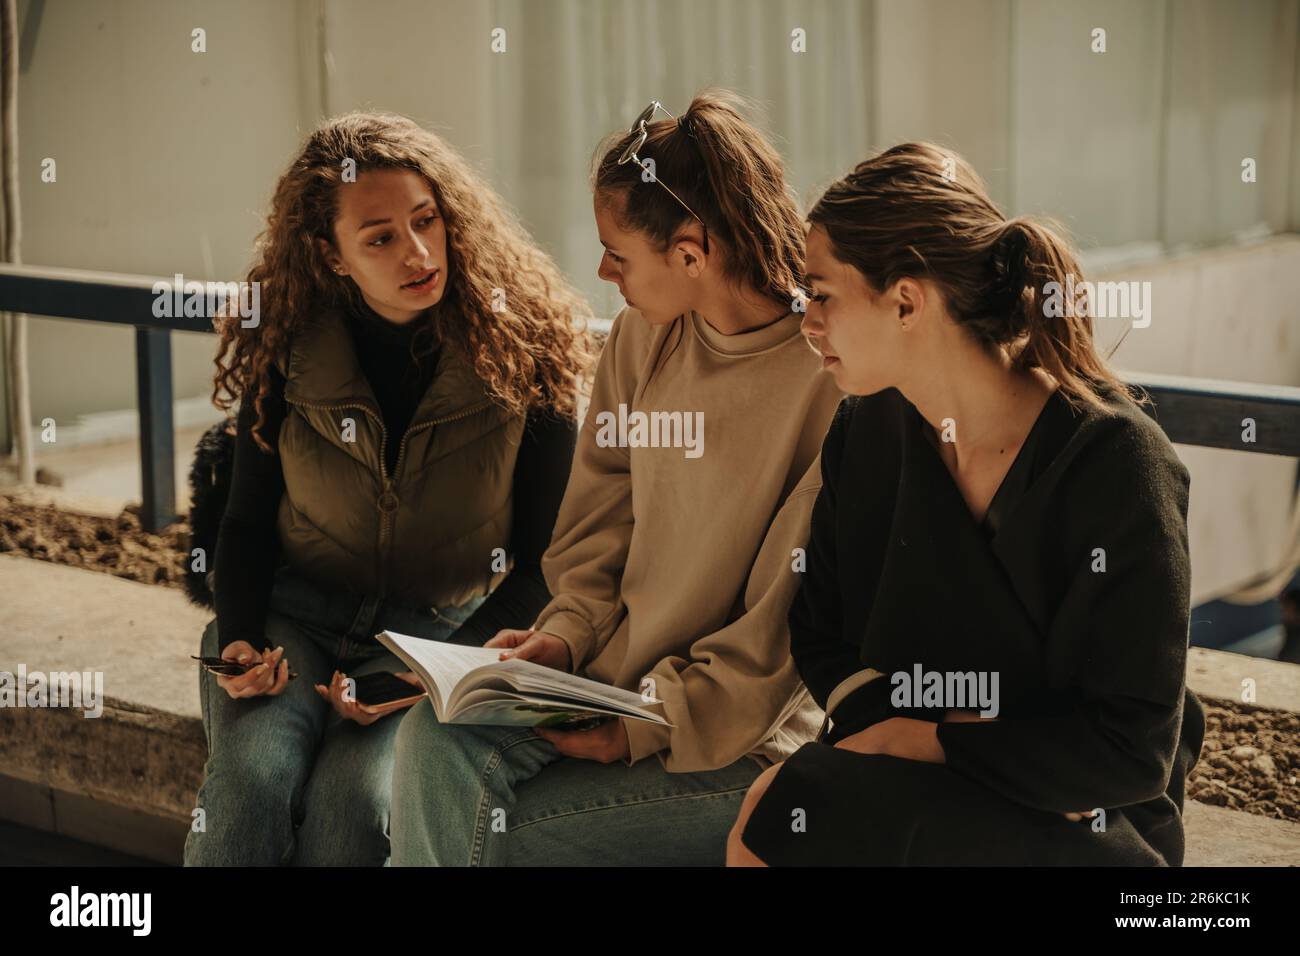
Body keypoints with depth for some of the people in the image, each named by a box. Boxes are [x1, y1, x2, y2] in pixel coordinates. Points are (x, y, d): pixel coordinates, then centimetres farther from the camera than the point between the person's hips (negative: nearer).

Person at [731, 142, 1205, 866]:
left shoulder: (1116, 462, -18)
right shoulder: (868, 432, 0)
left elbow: (1132, 750, -18)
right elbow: (821, 635, 8)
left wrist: (929, 741, -15)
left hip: (1079, 827, -5)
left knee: (779, 813, -29)